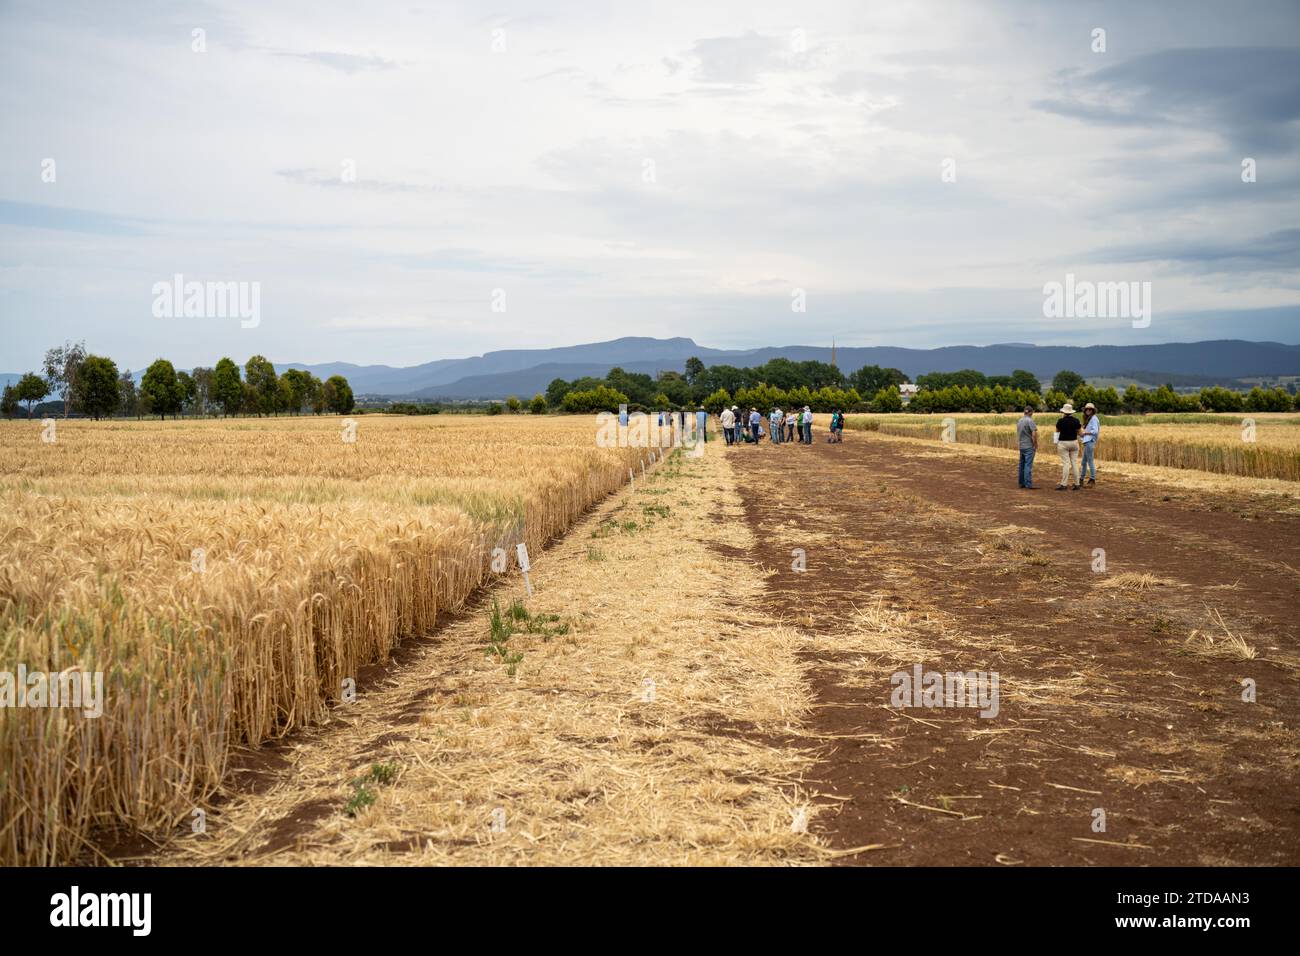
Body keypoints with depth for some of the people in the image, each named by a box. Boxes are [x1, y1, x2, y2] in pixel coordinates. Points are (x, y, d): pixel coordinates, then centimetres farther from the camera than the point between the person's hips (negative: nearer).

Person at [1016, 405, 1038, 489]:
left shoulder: (1019, 421, 10)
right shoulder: (1030, 421, -14)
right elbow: (1034, 434, -19)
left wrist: (1019, 443, 18)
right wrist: (1036, 445, -9)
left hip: (1021, 446, 7)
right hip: (1029, 446, -7)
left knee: (1021, 465, 12)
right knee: (1028, 465, -8)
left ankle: (1022, 483, 17)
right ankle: (1028, 484, -9)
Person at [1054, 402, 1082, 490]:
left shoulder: (1061, 421, -11)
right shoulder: (1076, 421, -3)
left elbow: (1057, 431, 3)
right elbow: (1078, 432, 6)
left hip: (1063, 443, -3)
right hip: (1074, 442, 3)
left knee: (1065, 463, -4)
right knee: (1075, 463, 7)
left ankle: (1064, 484, -4)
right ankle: (1077, 484, 8)